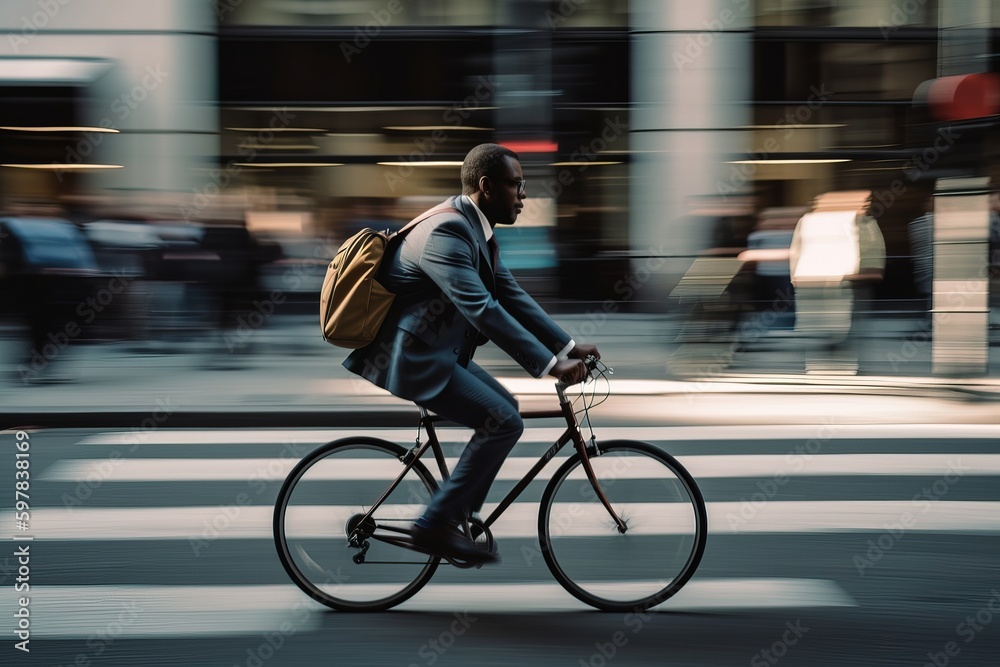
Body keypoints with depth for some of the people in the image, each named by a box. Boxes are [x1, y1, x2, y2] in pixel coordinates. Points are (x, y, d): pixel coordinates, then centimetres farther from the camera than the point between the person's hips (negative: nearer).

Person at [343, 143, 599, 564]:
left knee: (504, 408, 16)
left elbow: (510, 295, 11)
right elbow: (482, 310, -31)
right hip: (410, 357, -11)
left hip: (436, 350, 11)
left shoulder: (477, 230, 9)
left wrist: (569, 347, 5)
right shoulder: (446, 231, -23)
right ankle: (435, 525, -4)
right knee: (504, 422, -13)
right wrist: (550, 365, -32)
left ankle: (460, 515, 21)